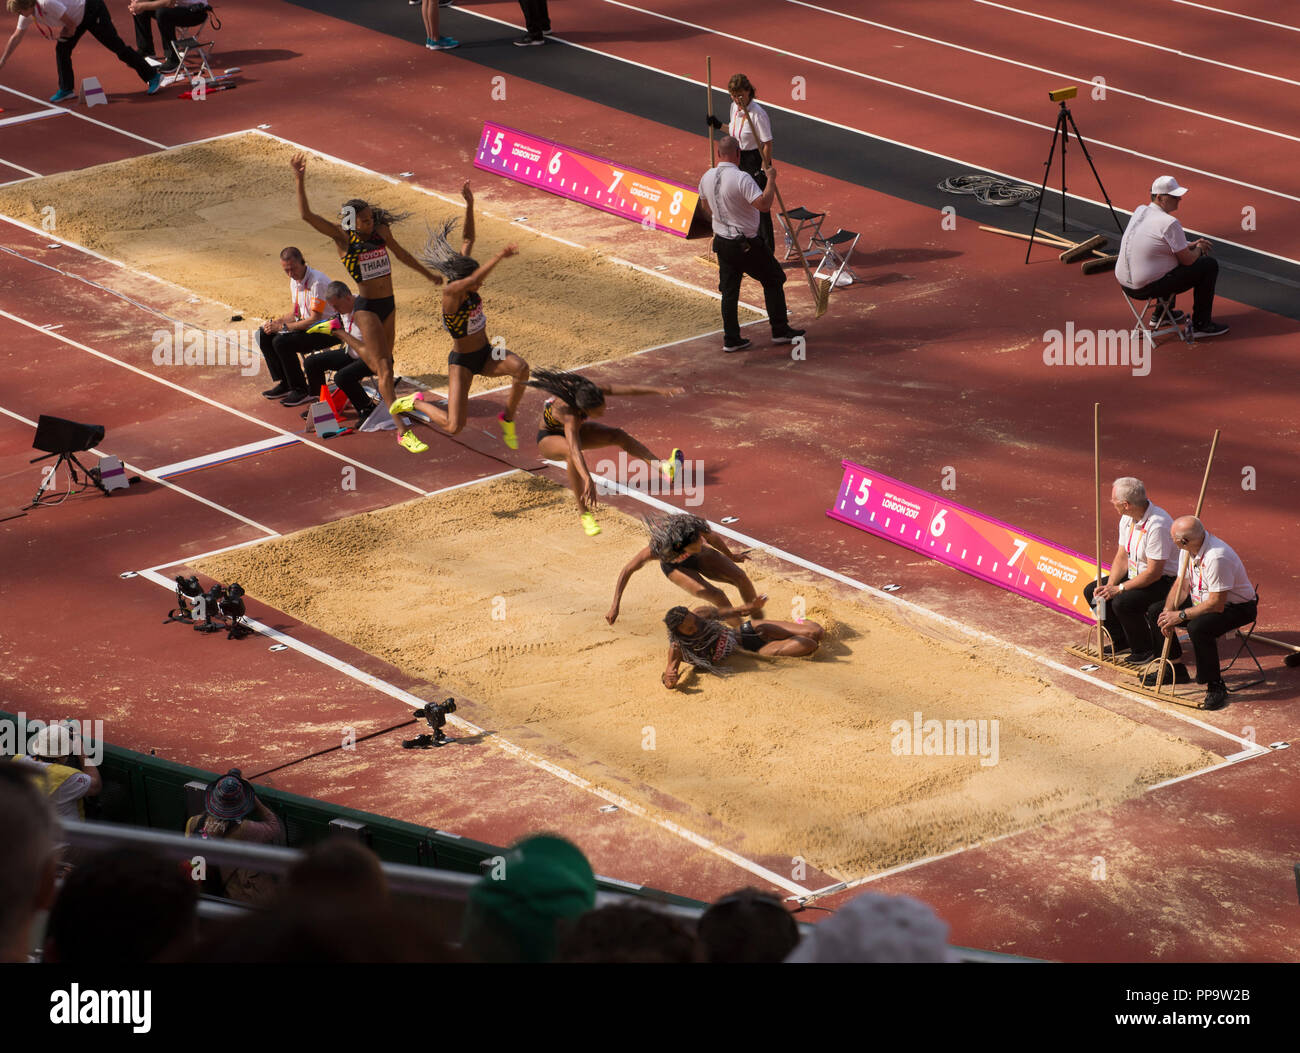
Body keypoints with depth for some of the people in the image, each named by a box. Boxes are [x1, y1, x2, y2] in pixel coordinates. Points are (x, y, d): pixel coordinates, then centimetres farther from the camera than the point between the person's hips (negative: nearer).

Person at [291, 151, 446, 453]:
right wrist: (300, 181, -32)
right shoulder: (343, 237, -13)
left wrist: (428, 274, 33)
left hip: (388, 305, 6)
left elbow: (400, 253, 21)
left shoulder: (380, 230, 2)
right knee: (384, 369, -12)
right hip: (367, 307, -6)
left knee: (384, 360, 22)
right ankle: (402, 430, -16)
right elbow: (306, 215, -23)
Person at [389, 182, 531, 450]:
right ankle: (416, 402, 20)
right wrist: (499, 256, -54)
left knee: (520, 367, -27)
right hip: (462, 362, -6)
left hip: (486, 355, 6)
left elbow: (468, 239, -2)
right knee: (453, 426, -11)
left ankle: (508, 418, -4)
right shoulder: (451, 292, -27)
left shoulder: (464, 283, -8)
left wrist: (469, 204, -11)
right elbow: (472, 281, -49)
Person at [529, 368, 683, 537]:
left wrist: (659, 391, -22)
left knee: (617, 435, -14)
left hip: (573, 429, 7)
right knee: (571, 454, -40)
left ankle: (661, 466, -27)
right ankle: (583, 512, -34)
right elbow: (574, 450, -57)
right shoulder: (570, 414, -45)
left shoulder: (594, 391, -28)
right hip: (549, 439, -7)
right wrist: (588, 480, -69)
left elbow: (628, 390, -20)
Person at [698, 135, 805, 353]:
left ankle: (731, 339, 14)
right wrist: (771, 179, -19)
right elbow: (764, 204, -31)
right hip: (746, 244, -6)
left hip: (722, 242, 6)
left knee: (729, 290, 13)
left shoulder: (707, 177, 0)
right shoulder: (741, 179, -24)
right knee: (773, 280, 11)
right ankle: (780, 330, 16)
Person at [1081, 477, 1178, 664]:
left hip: (1164, 580, -9)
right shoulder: (1127, 518, 0)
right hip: (1136, 574, 9)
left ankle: (1146, 648, -6)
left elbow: (1154, 573, -27)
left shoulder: (1157, 525, -29)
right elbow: (1122, 556, 6)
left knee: (1122, 602, -30)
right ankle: (1121, 640, 13)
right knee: (1091, 591, 1)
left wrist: (1119, 589, -23)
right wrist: (1110, 585, -10)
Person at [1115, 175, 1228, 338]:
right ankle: (1201, 324, 6)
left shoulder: (1139, 211, 8)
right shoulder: (1169, 223, -19)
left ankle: (1162, 312, 41)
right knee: (1209, 265, 0)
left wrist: (1190, 245, 20)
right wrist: (1198, 250, 12)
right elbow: (1188, 260, -11)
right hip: (1148, 287, -9)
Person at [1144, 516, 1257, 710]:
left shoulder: (1217, 558, -33)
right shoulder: (1190, 549, -6)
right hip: (1202, 601, 9)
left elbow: (1216, 604, -32)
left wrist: (1180, 615, -27)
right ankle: (1175, 670, 17)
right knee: (1155, 612, 3)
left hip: (1237, 607, -9)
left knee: (1198, 627, -37)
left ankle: (1215, 686, -21)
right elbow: (1181, 585, 4)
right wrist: (1169, 611, -12)